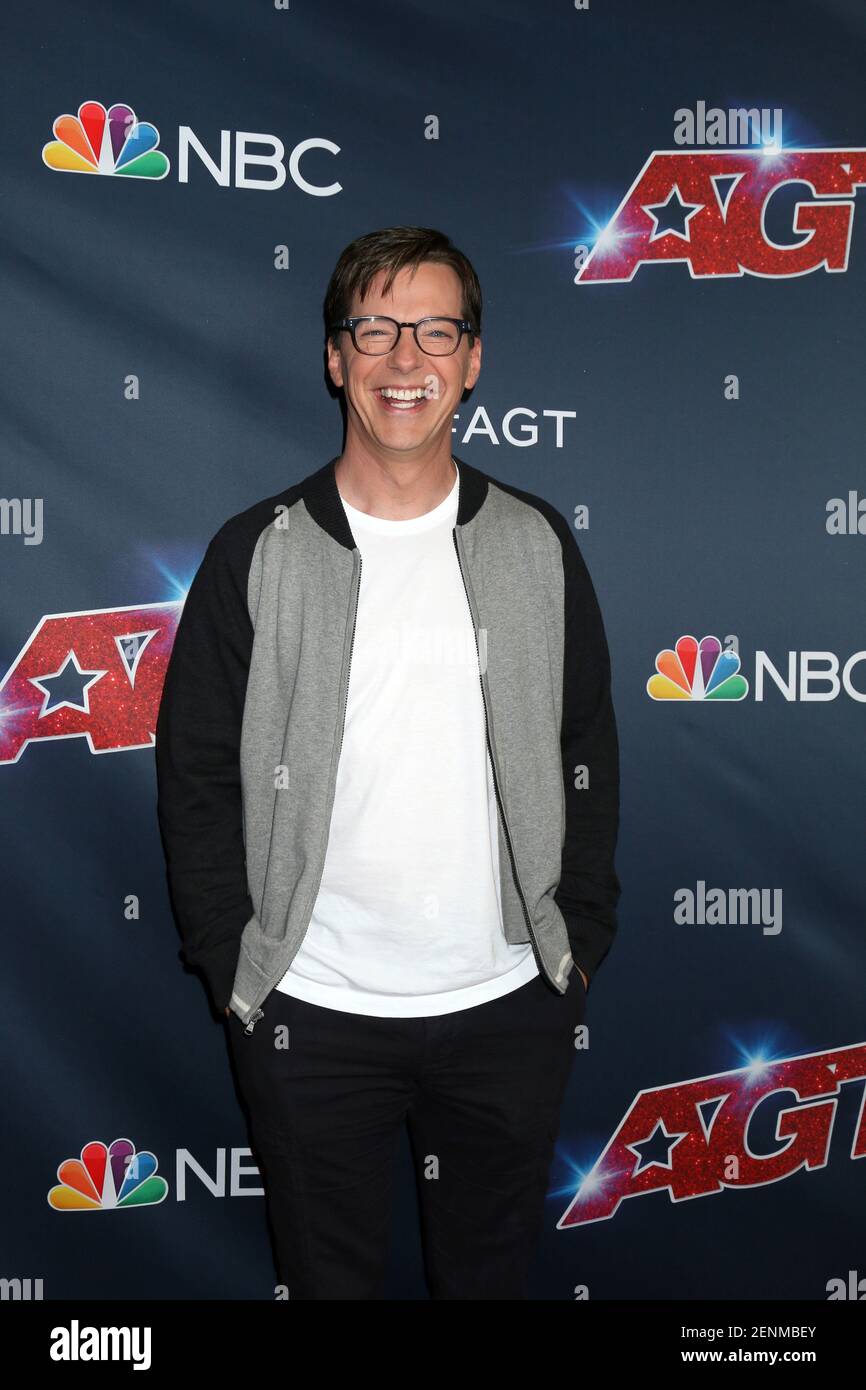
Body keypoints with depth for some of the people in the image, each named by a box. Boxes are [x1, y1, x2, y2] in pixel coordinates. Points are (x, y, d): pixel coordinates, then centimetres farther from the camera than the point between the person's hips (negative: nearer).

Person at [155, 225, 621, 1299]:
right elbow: (195, 776, -1)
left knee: (492, 1273, 19)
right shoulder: (257, 555, -4)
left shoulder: (537, 546, 1)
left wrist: (579, 946, 3)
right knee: (329, 1279, 15)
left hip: (509, 1008, 2)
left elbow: (588, 756, 7)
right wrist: (230, 968, -4)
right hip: (311, 1016, -1)